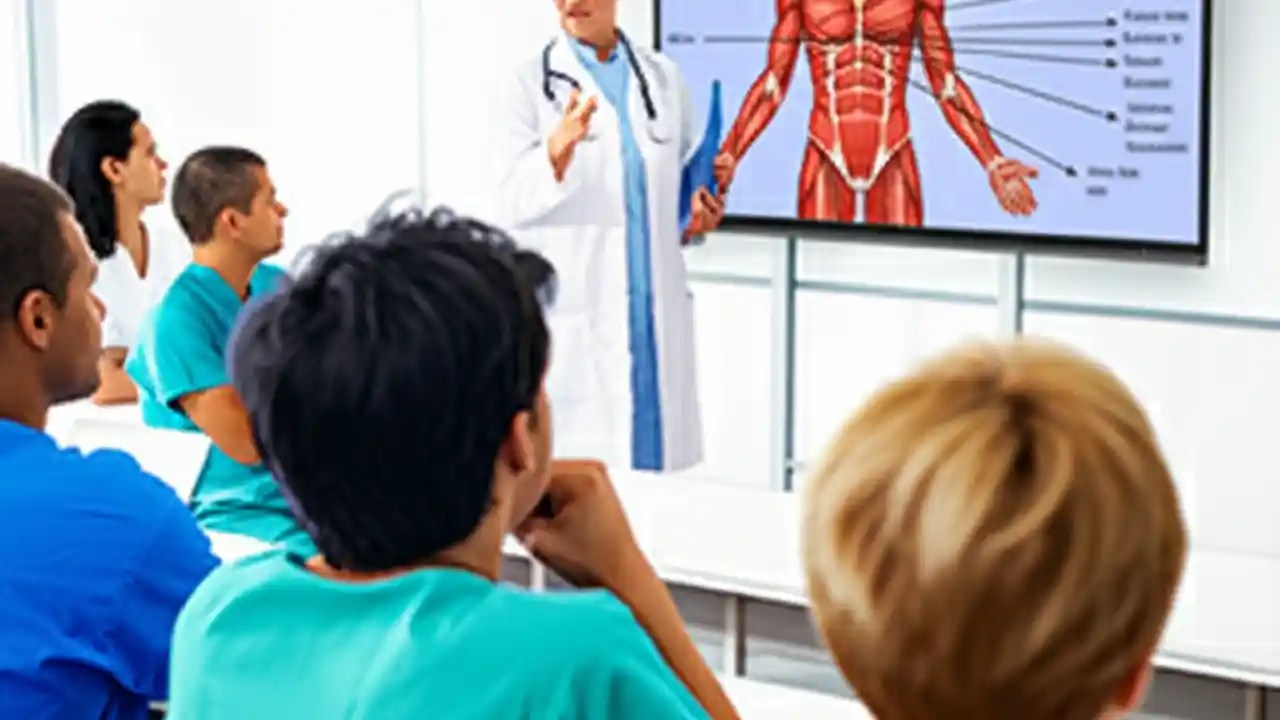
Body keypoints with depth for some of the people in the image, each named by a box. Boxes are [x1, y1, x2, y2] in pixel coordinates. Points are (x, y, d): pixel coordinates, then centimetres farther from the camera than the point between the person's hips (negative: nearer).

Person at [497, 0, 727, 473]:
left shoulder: (663, 77, 12)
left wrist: (698, 213, -1)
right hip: (572, 311, -3)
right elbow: (513, 202, -10)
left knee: (659, 452, 4)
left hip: (657, 305, 4)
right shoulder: (533, 83, 0)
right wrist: (557, 150, -29)